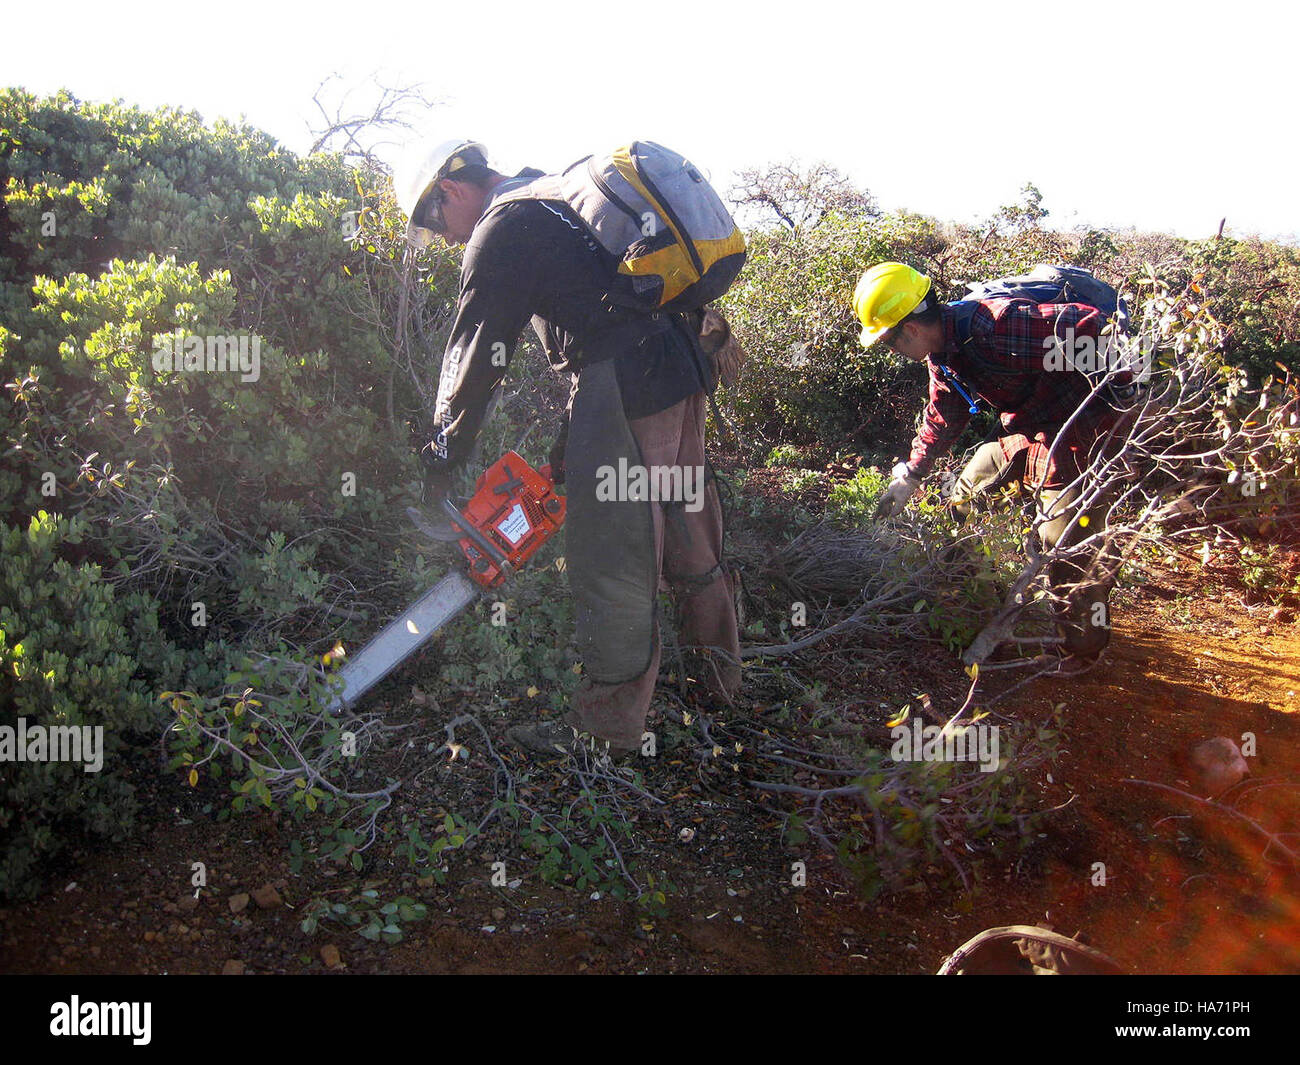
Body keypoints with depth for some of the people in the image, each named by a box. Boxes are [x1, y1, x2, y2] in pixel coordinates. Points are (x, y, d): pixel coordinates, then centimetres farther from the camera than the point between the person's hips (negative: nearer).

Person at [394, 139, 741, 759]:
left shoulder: (501, 231, -4)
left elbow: (475, 356, -2)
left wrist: (445, 456, 10)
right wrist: (573, 440, 24)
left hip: (625, 385, -10)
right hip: (685, 363, 10)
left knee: (613, 560, -3)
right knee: (686, 529, 20)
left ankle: (607, 728, 6)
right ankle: (720, 671, 35)